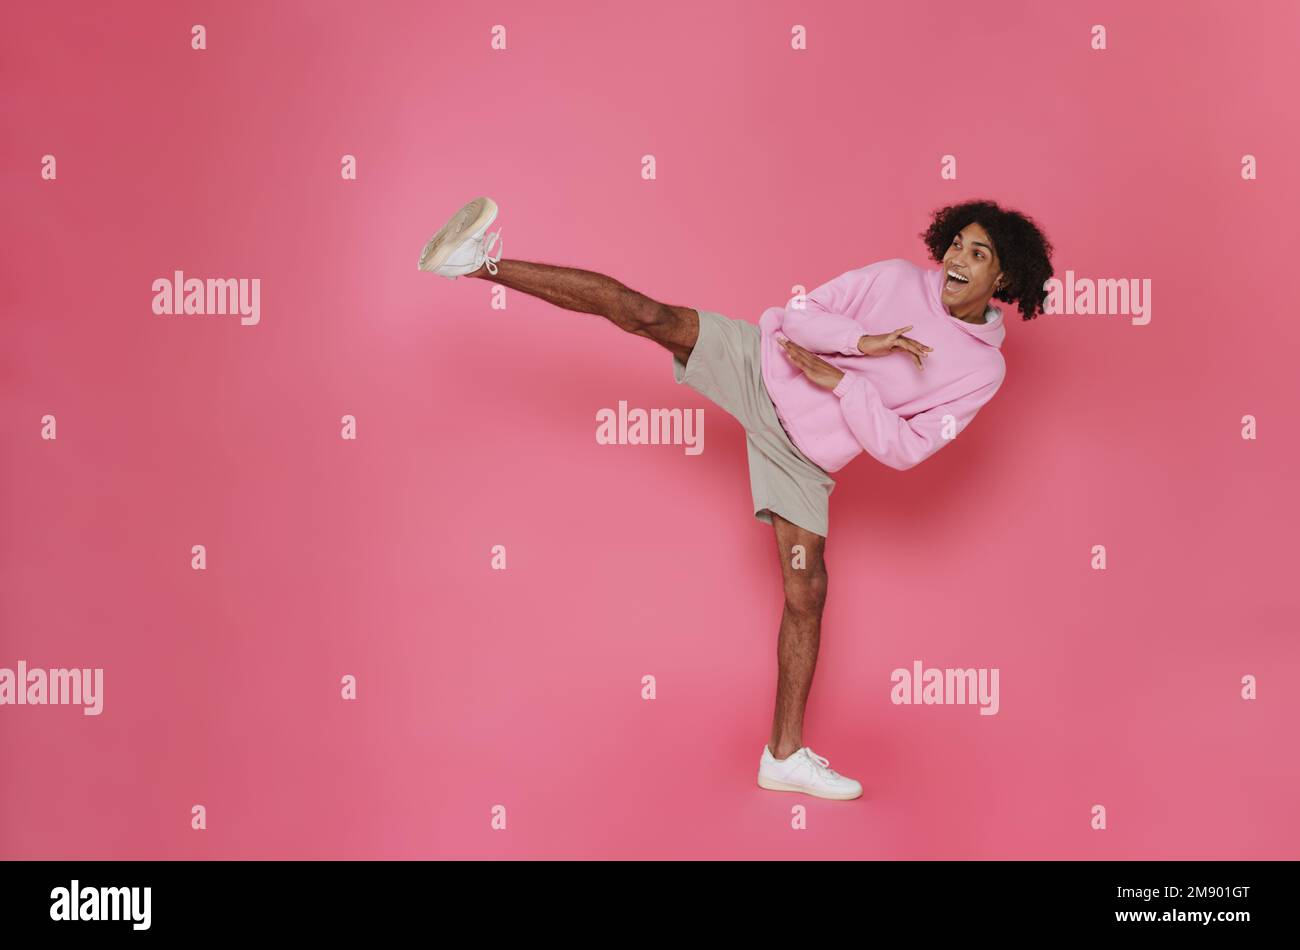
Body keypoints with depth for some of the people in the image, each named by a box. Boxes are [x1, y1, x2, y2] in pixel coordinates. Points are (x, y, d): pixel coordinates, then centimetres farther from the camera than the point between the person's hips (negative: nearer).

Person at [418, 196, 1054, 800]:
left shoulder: (984, 369, 0)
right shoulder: (897, 278, 1)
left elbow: (905, 449, -8)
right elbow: (798, 314, 0)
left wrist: (840, 382, -16)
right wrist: (862, 341, -17)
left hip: (803, 456, 0)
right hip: (758, 366, 0)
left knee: (807, 595, -2)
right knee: (649, 315, -22)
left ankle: (785, 755, 12)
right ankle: (481, 262, -21)